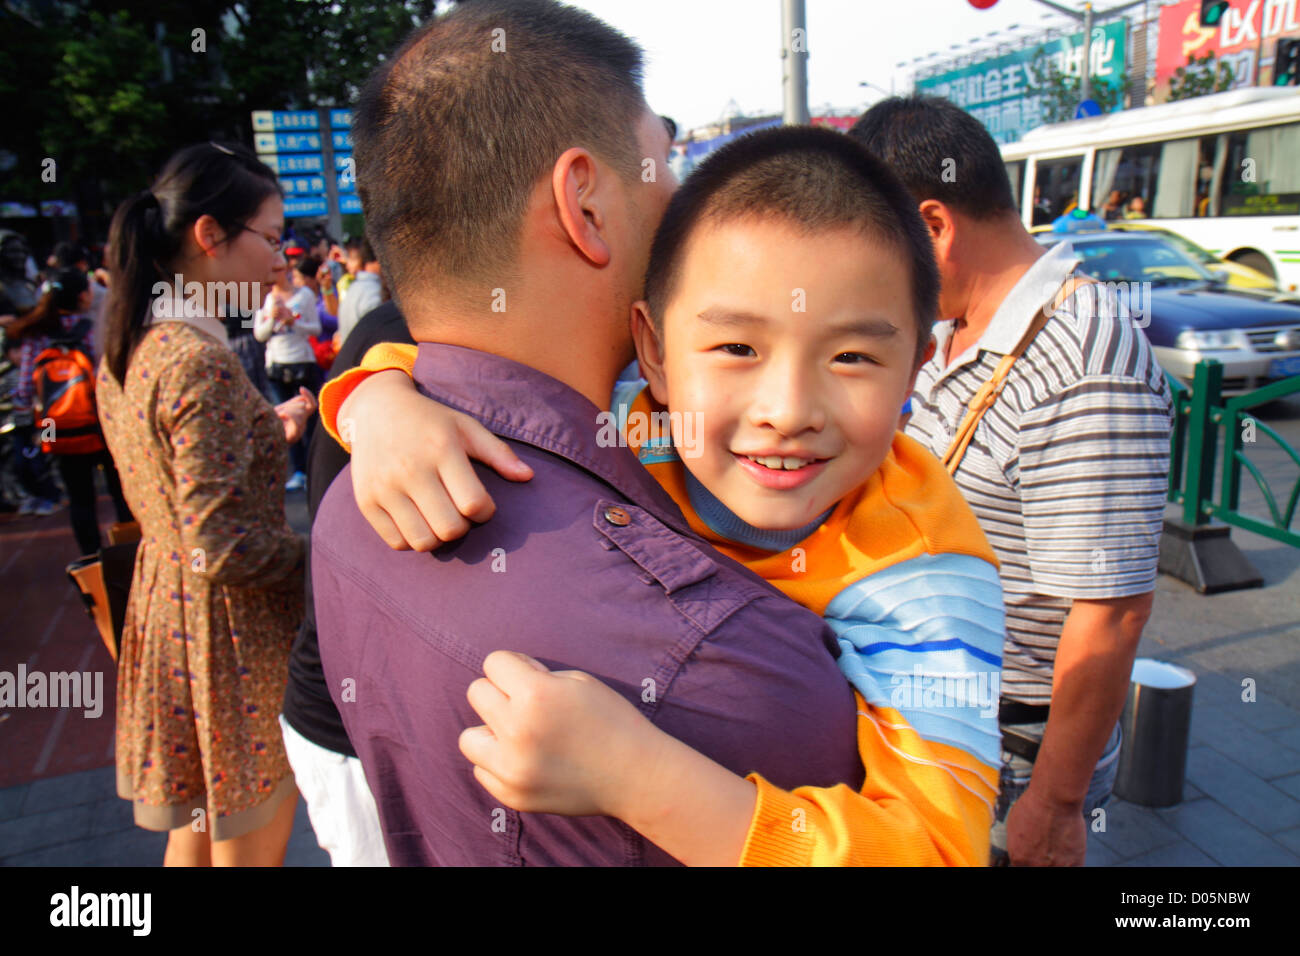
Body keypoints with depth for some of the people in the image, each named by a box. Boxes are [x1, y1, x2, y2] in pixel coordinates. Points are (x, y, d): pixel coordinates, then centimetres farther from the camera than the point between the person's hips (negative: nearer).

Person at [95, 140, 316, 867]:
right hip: (233, 631, -9)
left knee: (195, 826, 27)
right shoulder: (200, 359, -24)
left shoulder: (129, 347, 5)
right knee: (250, 846, 11)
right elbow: (222, 547, -26)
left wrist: (271, 432, 12)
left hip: (166, 606, 9)